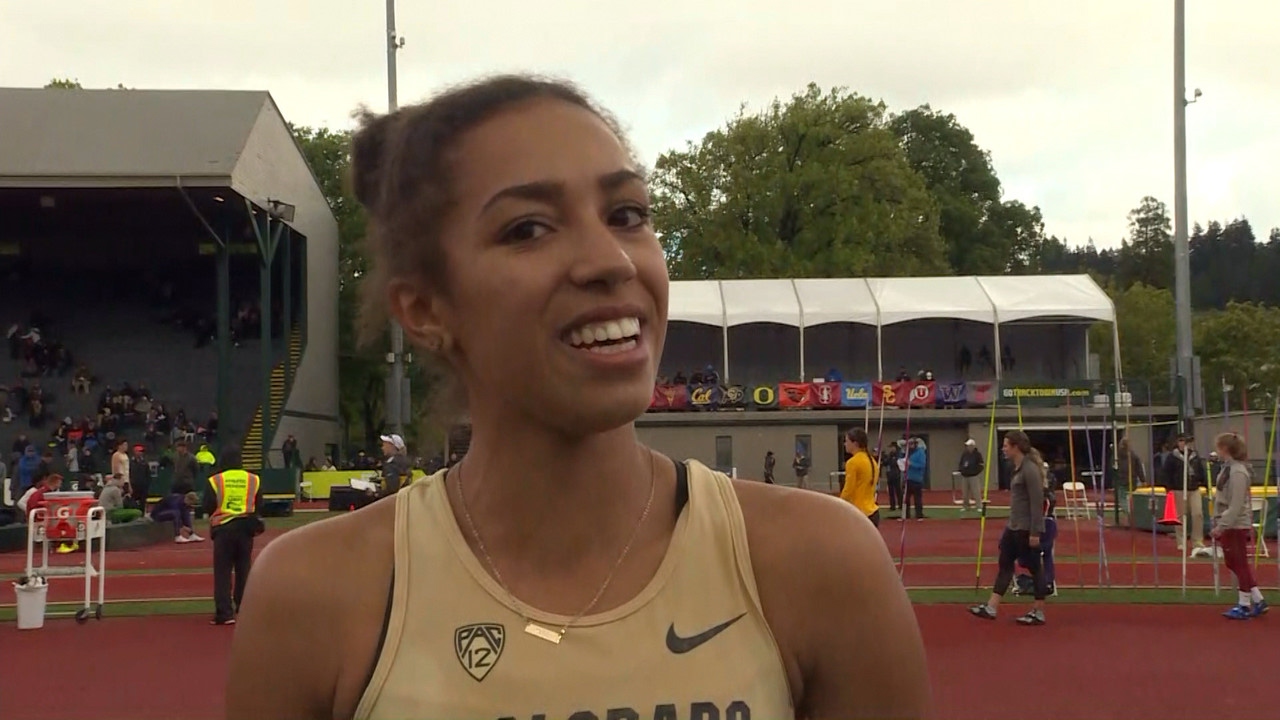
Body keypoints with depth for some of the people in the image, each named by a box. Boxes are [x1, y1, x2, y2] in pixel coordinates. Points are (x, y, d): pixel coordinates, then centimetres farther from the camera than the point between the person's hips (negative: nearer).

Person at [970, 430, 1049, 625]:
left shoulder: (1030, 469, -17)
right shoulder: (1017, 468, 11)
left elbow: (1037, 503, -20)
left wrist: (1035, 532, -21)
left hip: (1027, 528, -10)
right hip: (1014, 526, 10)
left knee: (1034, 567, 1)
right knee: (1005, 564, 10)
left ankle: (1039, 613, 10)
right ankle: (991, 607, 13)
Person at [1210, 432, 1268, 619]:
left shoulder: (1238, 472, -19)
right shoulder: (1228, 468, 10)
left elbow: (1236, 506, -22)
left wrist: (1220, 526, -22)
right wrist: (1220, 525, 15)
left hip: (1236, 526, -10)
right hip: (1229, 526, 10)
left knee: (1240, 564, 1)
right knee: (1233, 563, 14)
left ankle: (1244, 605, 11)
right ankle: (1258, 600, 20)